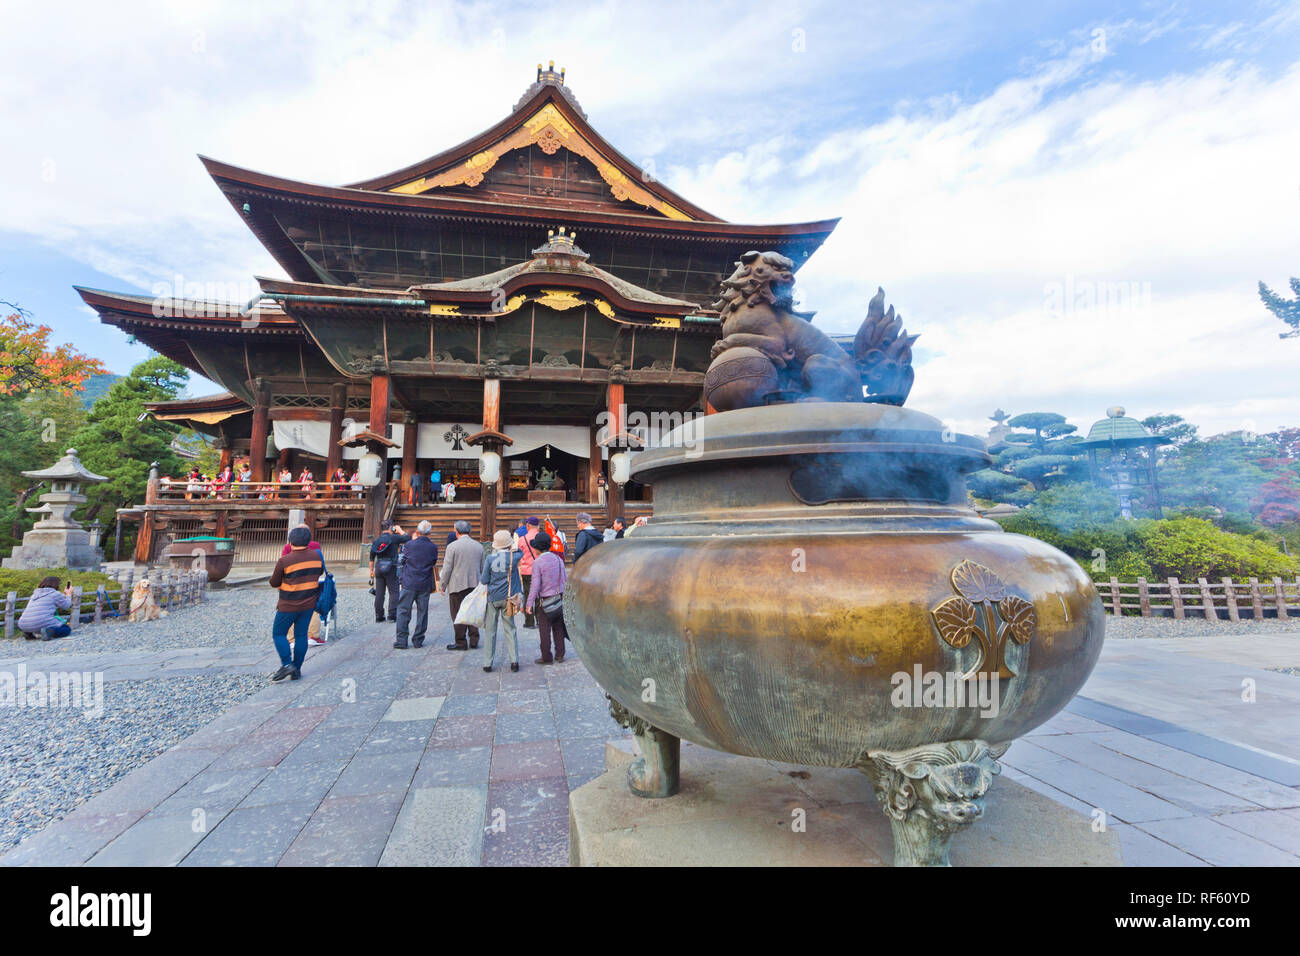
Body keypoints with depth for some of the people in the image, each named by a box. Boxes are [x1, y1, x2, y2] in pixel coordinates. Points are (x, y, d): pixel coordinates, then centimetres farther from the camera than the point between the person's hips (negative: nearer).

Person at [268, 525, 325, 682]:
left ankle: (287, 664, -2)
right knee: (301, 635, 10)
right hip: (309, 603, 4)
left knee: (278, 634, 10)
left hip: (289, 605, -4)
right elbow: (320, 572, 16)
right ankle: (297, 670, 13)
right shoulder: (316, 556, -2)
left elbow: (274, 583, -3)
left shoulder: (284, 561, -15)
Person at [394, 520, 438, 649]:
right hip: (425, 585, 2)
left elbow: (403, 560, 8)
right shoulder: (433, 547, -4)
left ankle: (401, 640, 4)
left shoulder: (409, 545, -9)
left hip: (409, 584, -2)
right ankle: (418, 640, 13)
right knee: (422, 612, 10)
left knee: (403, 611, 6)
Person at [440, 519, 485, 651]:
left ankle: (461, 643, 8)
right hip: (474, 585, 5)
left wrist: (443, 585, 3)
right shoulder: (479, 546, 5)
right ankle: (474, 640, 16)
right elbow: (482, 568, 11)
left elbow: (447, 569, -9)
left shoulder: (452, 546, -10)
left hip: (457, 585, -5)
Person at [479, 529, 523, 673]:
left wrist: (480, 577, 15)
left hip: (492, 598, -1)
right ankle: (514, 661, 6)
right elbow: (520, 552, 16)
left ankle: (488, 663, 13)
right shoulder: (514, 557, -9)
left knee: (490, 630, 9)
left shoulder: (490, 558, -11)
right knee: (510, 629, 10)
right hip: (508, 598, 1)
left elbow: (484, 580, -4)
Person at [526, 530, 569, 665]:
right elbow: (564, 580, 10)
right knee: (558, 628, 14)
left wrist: (529, 603, -9)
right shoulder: (558, 559, 4)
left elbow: (535, 585, -16)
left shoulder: (538, 562, -14)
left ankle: (547, 657, 12)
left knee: (544, 630, 5)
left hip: (545, 601, -6)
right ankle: (559, 655, 21)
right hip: (559, 598, 6)